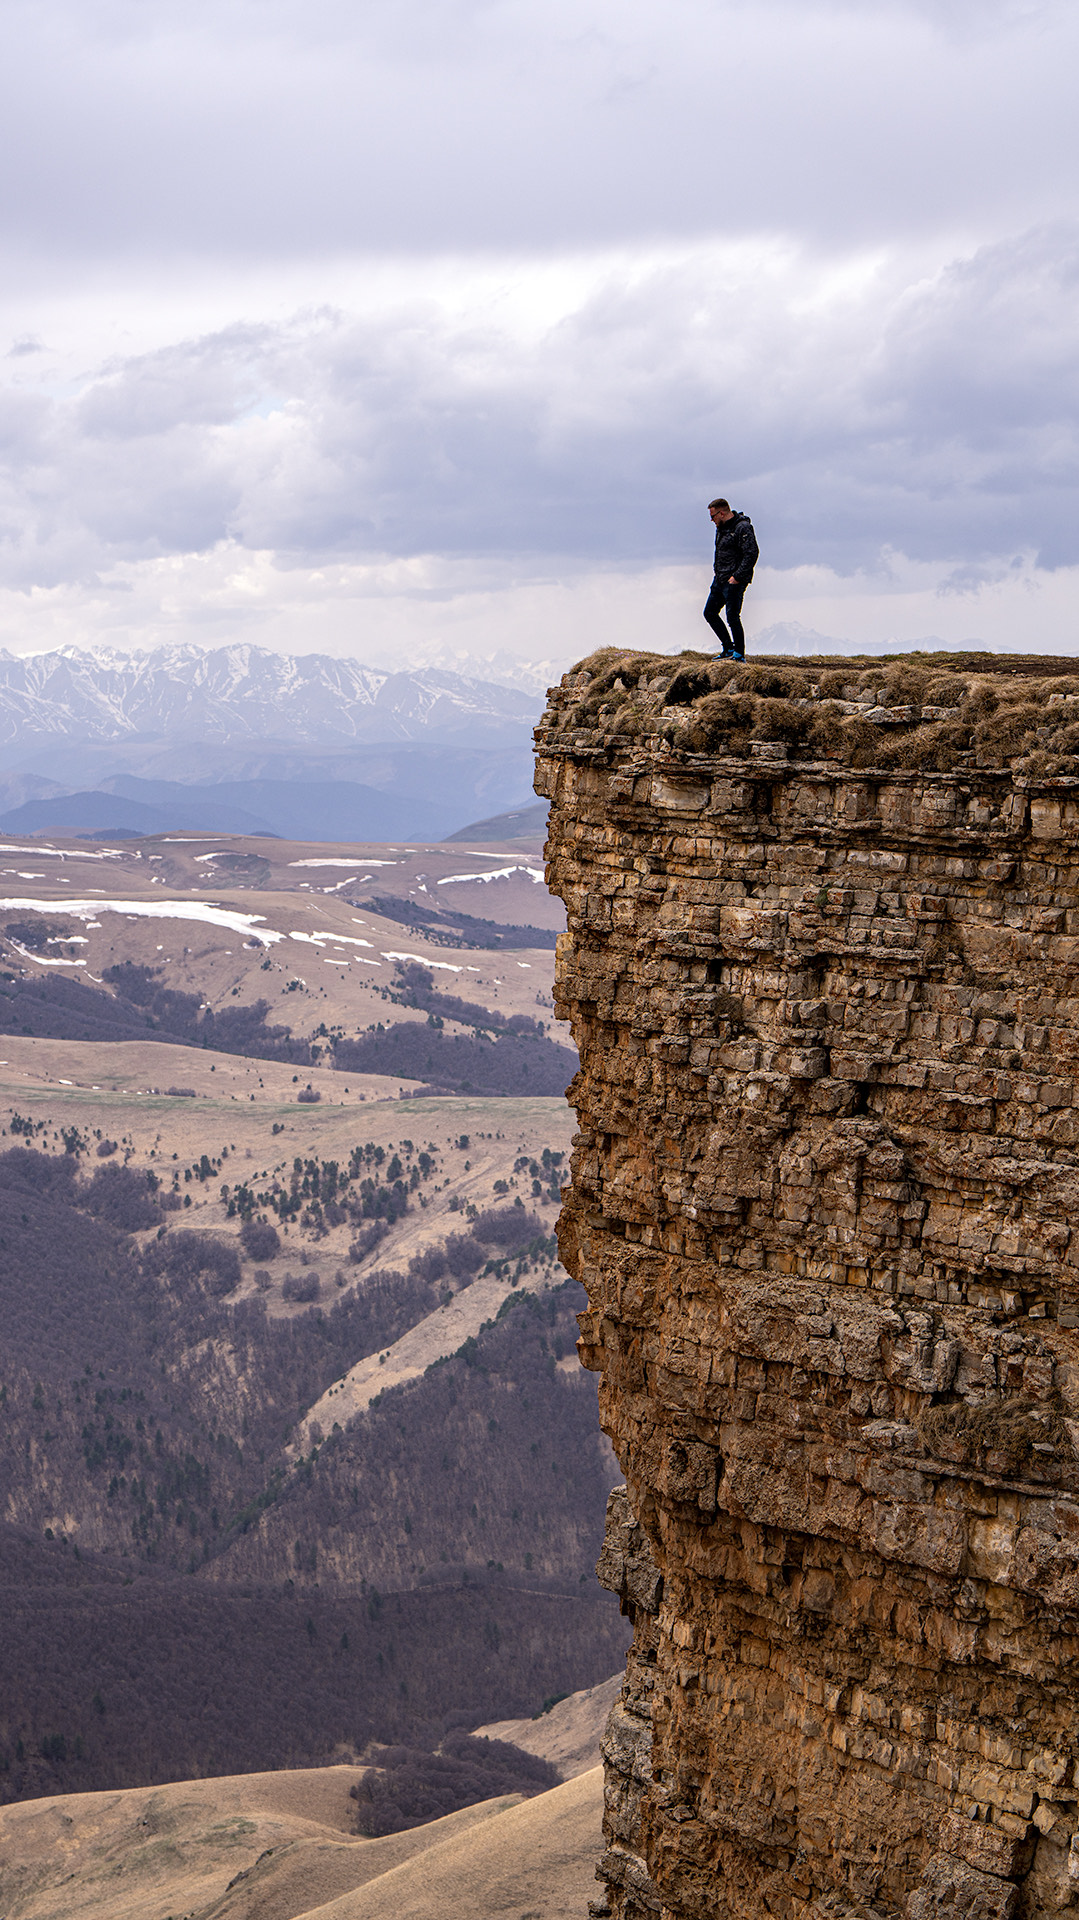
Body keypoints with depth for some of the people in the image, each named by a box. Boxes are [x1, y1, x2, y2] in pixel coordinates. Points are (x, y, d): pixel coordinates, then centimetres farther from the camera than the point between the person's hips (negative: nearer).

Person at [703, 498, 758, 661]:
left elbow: (752, 554, -22)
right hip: (720, 580, 10)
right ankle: (728, 649, 19)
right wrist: (718, 574, 15)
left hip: (734, 581, -10)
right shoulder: (721, 528, 14)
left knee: (732, 617, -10)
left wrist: (737, 577, -23)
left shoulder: (742, 528, -15)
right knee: (710, 613, 12)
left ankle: (739, 654, 0)